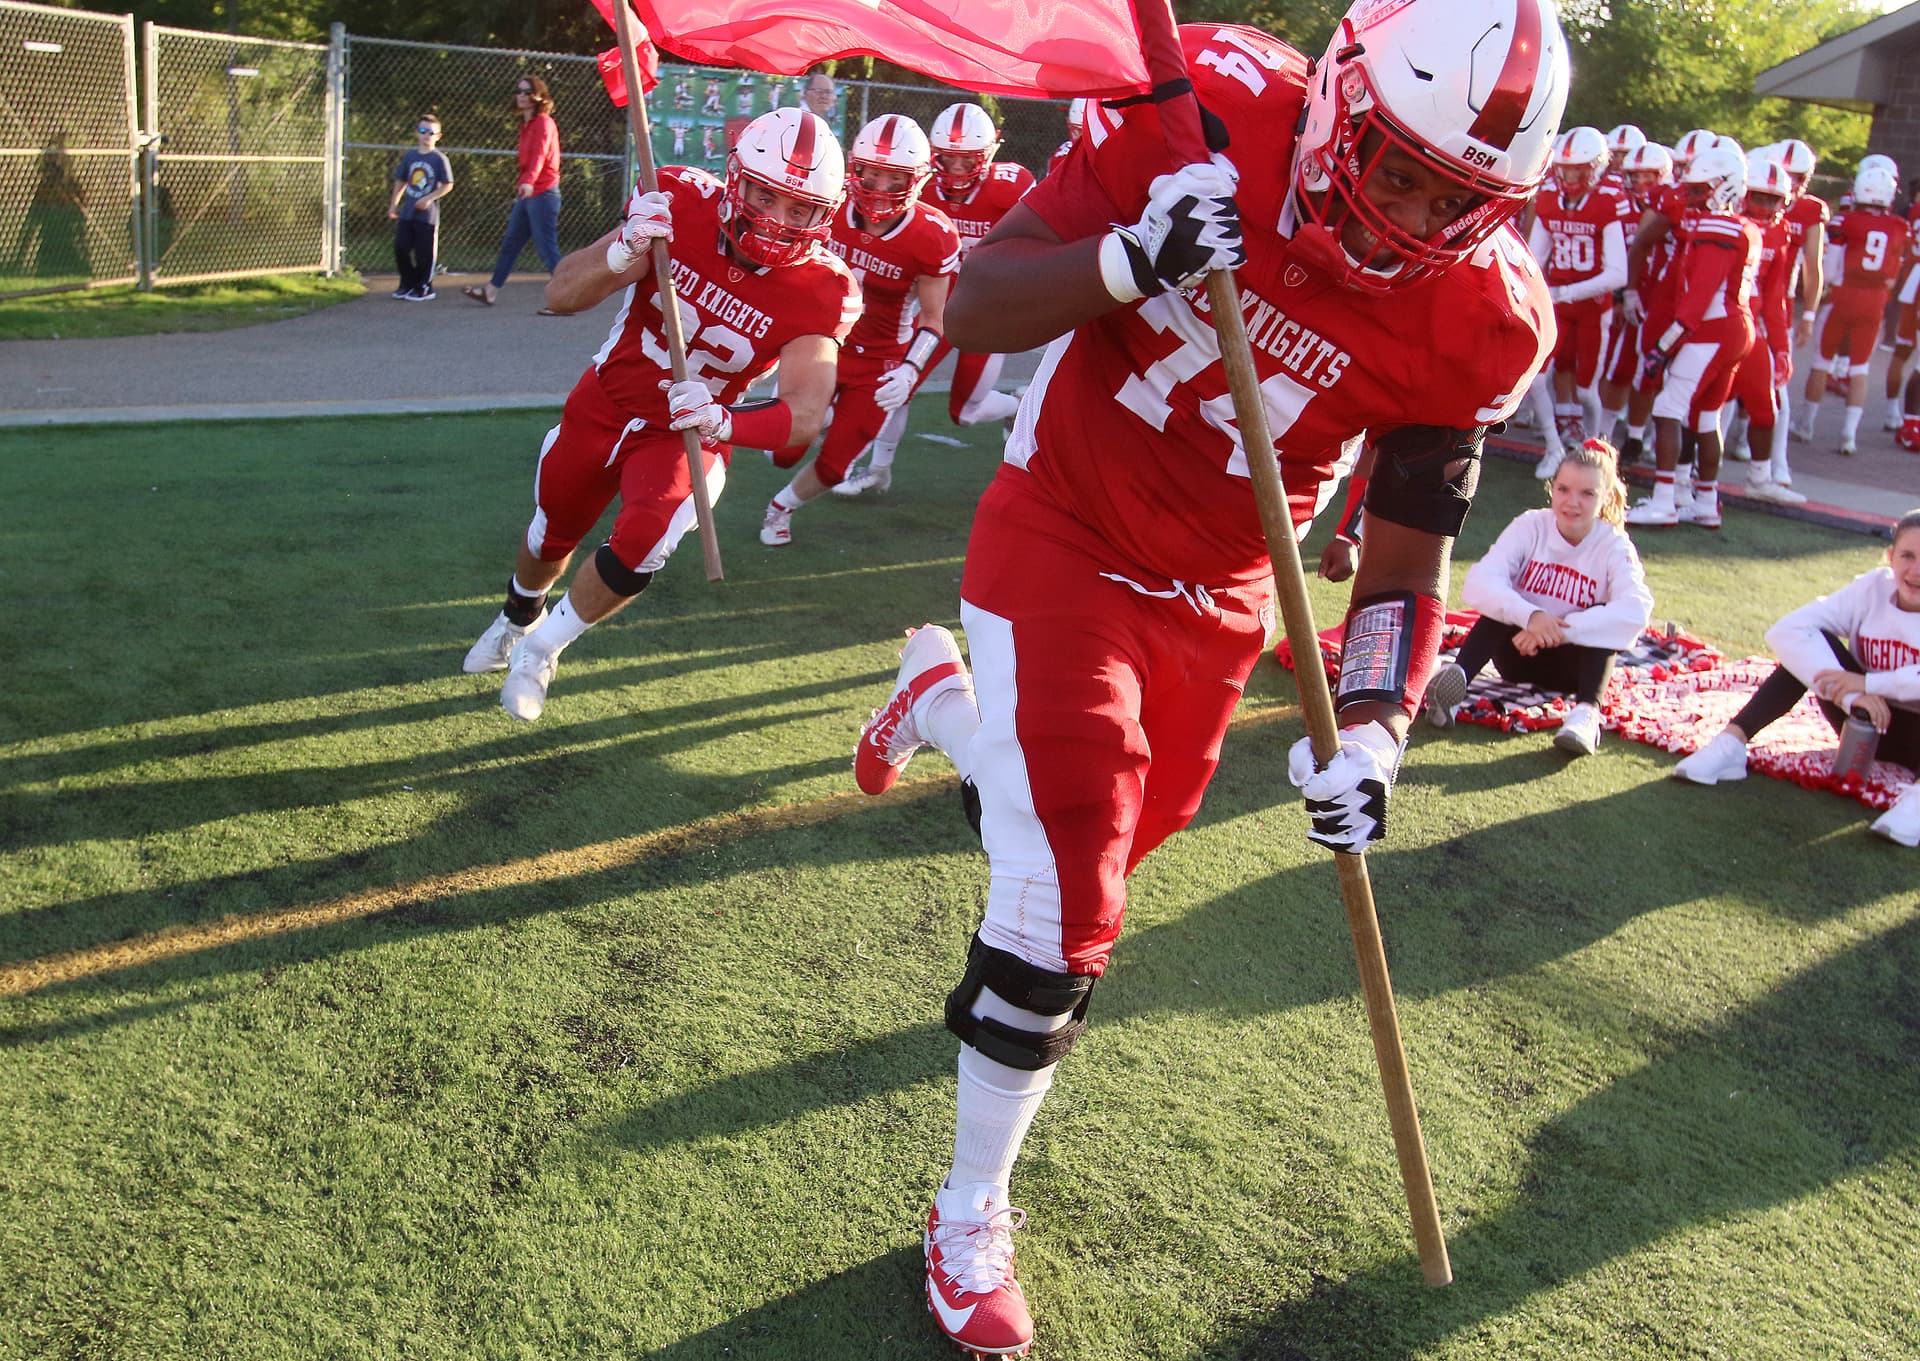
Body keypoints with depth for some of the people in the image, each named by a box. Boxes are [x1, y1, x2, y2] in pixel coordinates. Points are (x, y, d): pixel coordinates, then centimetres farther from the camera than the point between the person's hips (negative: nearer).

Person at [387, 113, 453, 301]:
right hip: (407, 213, 5)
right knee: (400, 247, 3)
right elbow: (401, 181, 18)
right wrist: (394, 204, 15)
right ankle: (407, 284, 18)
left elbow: (448, 186, -7)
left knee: (424, 252, 0)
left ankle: (424, 288, 12)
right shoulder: (410, 156, 9)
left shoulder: (439, 159, -5)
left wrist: (429, 198, -16)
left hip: (427, 213, -5)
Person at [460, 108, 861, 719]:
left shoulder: (820, 293, -24)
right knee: (550, 540, 19)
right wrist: (624, 252, -42)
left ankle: (542, 649, 2)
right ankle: (518, 618, 56)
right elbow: (561, 296, -23)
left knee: (640, 544, -27)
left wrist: (722, 421, -48)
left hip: (688, 434, -1)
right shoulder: (683, 205, -23)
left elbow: (804, 415, -30)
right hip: (605, 402, 2)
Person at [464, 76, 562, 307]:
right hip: (526, 195, 10)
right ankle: (491, 290, 25)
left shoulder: (544, 123, -11)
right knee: (510, 243, 16)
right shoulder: (526, 125, 17)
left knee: (547, 249, -10)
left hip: (542, 193, -10)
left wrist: (529, 182, -44)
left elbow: (539, 155, -29)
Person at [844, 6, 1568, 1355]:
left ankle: (949, 703, 51)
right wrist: (1130, 260, -36)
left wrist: (1369, 731, -22)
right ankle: (972, 1216, 15)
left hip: (1219, 599, 4)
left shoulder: (1483, 322, -15)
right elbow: (976, 306, -18)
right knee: (1063, 915, -9)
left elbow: (1409, 554, -8)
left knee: (1105, 844, 21)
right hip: (1060, 546, -4)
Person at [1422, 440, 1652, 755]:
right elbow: (1478, 583, -25)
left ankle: (1586, 711, -46)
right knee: (1502, 605, -26)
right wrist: (1530, 616, -42)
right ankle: (1457, 677, -45)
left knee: (1602, 617, -28)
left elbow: (1636, 611, -30)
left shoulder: (1615, 547, -11)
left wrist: (1561, 629, -38)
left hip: (1574, 661, 0)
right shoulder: (1530, 526, -10)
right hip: (1521, 652, 0)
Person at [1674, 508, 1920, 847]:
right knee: (1815, 640, -18)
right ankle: (1731, 743, -25)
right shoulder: (1872, 589, -7)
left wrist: (1869, 684, -34)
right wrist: (1848, 694, -31)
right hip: (1868, 724, 2)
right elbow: (1783, 631, -21)